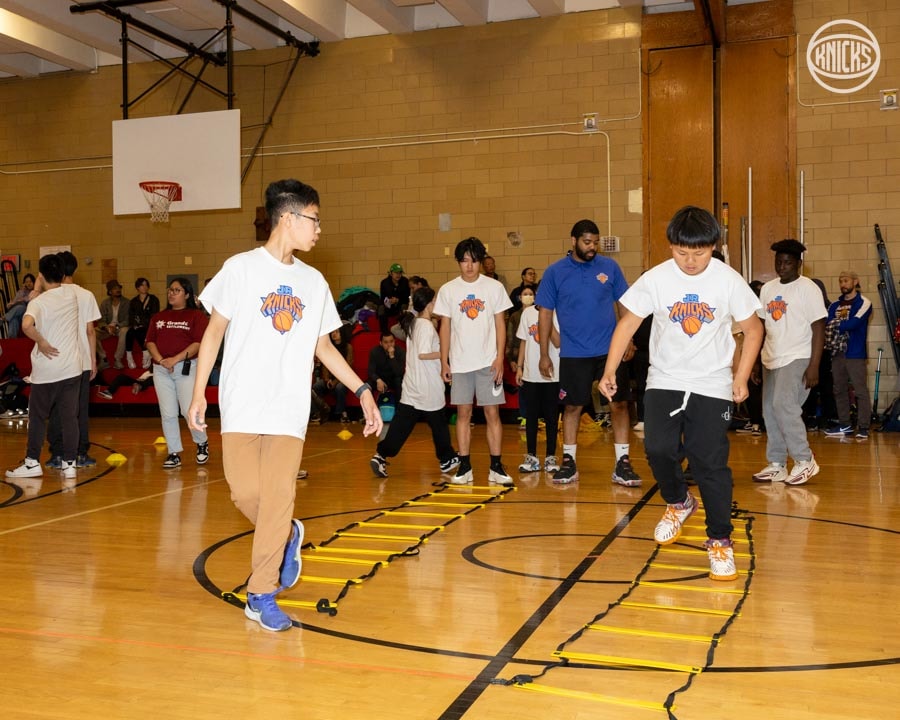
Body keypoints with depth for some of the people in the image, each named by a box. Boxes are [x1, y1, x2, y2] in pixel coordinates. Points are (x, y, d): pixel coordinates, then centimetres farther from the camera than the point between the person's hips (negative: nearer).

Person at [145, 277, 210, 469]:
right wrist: (160, 359, -10)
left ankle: (202, 443, 18)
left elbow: (199, 343, -9)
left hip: (186, 367, -4)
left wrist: (175, 359, -17)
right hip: (161, 369, 5)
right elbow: (150, 341, 9)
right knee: (167, 414, 3)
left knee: (190, 410, -8)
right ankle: (174, 453, 11)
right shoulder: (158, 317, 17)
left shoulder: (196, 315, 1)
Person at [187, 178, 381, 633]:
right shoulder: (241, 268, -1)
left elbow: (323, 345, 16)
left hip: (289, 408, 3)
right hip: (241, 405, -2)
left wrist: (363, 390, 9)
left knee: (279, 497, -5)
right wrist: (198, 394, -2)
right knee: (246, 491, -6)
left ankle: (261, 595, 8)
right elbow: (214, 331, 2)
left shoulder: (313, 281, 11)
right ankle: (289, 536, 27)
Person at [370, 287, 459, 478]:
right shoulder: (426, 326, -15)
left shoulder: (413, 323, 11)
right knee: (438, 423, 10)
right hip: (427, 387, -7)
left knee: (401, 423, 4)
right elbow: (423, 354, -24)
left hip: (412, 385, 7)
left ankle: (381, 456, -6)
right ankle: (447, 460, 24)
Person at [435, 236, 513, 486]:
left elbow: (500, 324, 2)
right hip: (459, 362, 1)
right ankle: (464, 467, 11)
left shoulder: (494, 287, 1)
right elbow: (445, 327, 7)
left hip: (488, 361, -1)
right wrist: (444, 362, 3)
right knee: (463, 414, 5)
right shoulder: (447, 290, 3)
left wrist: (500, 358, -6)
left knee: (492, 413, -1)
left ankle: (496, 467, 5)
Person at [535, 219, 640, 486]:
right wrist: (544, 354, 1)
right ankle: (568, 461, 19)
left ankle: (622, 463, 9)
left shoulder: (610, 267, 2)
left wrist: (628, 339, -1)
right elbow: (545, 313, 3)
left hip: (610, 350, 1)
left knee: (619, 404, 0)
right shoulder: (555, 272, 0)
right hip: (573, 353, 0)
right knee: (572, 406, 7)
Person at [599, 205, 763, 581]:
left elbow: (753, 328, 3)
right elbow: (628, 323, -1)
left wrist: (741, 377, -4)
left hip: (712, 385, -1)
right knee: (658, 449, -12)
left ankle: (719, 541, 11)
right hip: (664, 380, 1)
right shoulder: (655, 279, -7)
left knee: (711, 462, -5)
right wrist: (610, 369, -9)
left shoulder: (729, 281, -8)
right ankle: (678, 502, 20)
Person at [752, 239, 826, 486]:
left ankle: (804, 460, -2)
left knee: (784, 406, -17)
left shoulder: (808, 289, -7)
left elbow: (819, 328, -10)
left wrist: (814, 366, -17)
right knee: (770, 411, 6)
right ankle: (776, 466, 15)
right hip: (771, 359, 7)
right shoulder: (767, 289, 11)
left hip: (797, 359, -7)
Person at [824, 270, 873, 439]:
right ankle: (844, 425, 20)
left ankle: (863, 427, -4)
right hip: (837, 353, 6)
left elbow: (854, 323, -14)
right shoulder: (835, 305, 16)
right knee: (840, 391, 11)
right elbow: (827, 326, 3)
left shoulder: (864, 303, -1)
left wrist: (835, 327, -5)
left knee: (860, 391, -6)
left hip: (855, 354, -6)